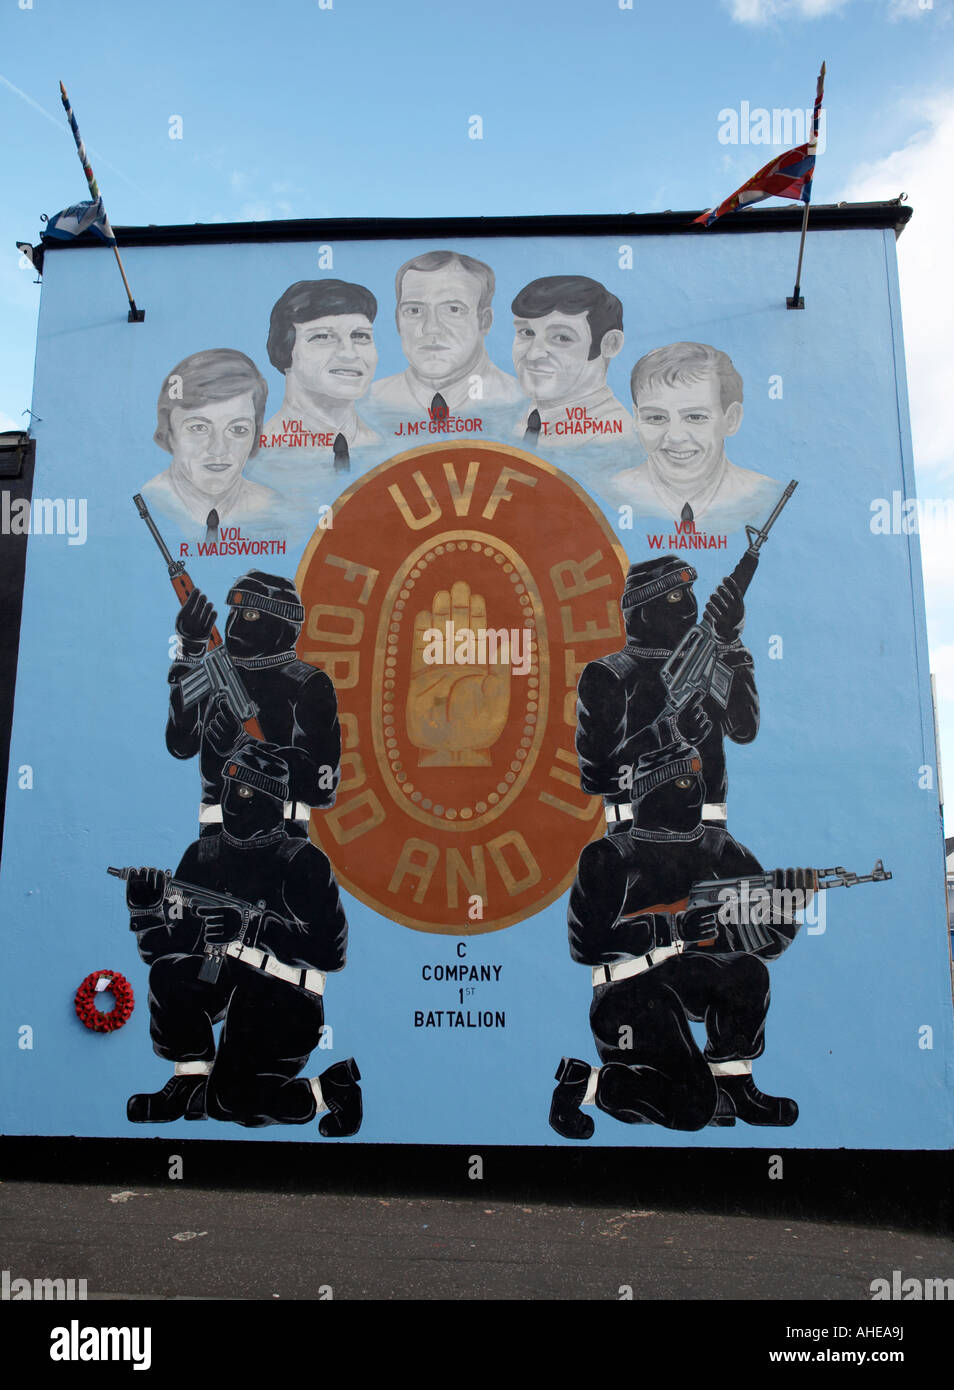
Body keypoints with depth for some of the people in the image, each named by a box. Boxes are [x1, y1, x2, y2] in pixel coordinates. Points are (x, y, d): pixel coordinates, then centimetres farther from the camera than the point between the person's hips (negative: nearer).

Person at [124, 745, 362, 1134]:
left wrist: (250, 927, -27)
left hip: (286, 1001, -5)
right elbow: (160, 948, 5)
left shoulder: (303, 862, -10)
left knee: (230, 1103, -16)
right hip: (220, 983, 5)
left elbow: (331, 952, -19)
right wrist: (148, 910, -16)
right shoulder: (201, 856, 6)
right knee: (170, 972, -22)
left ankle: (333, 1088, 8)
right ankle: (191, 1084, -1)